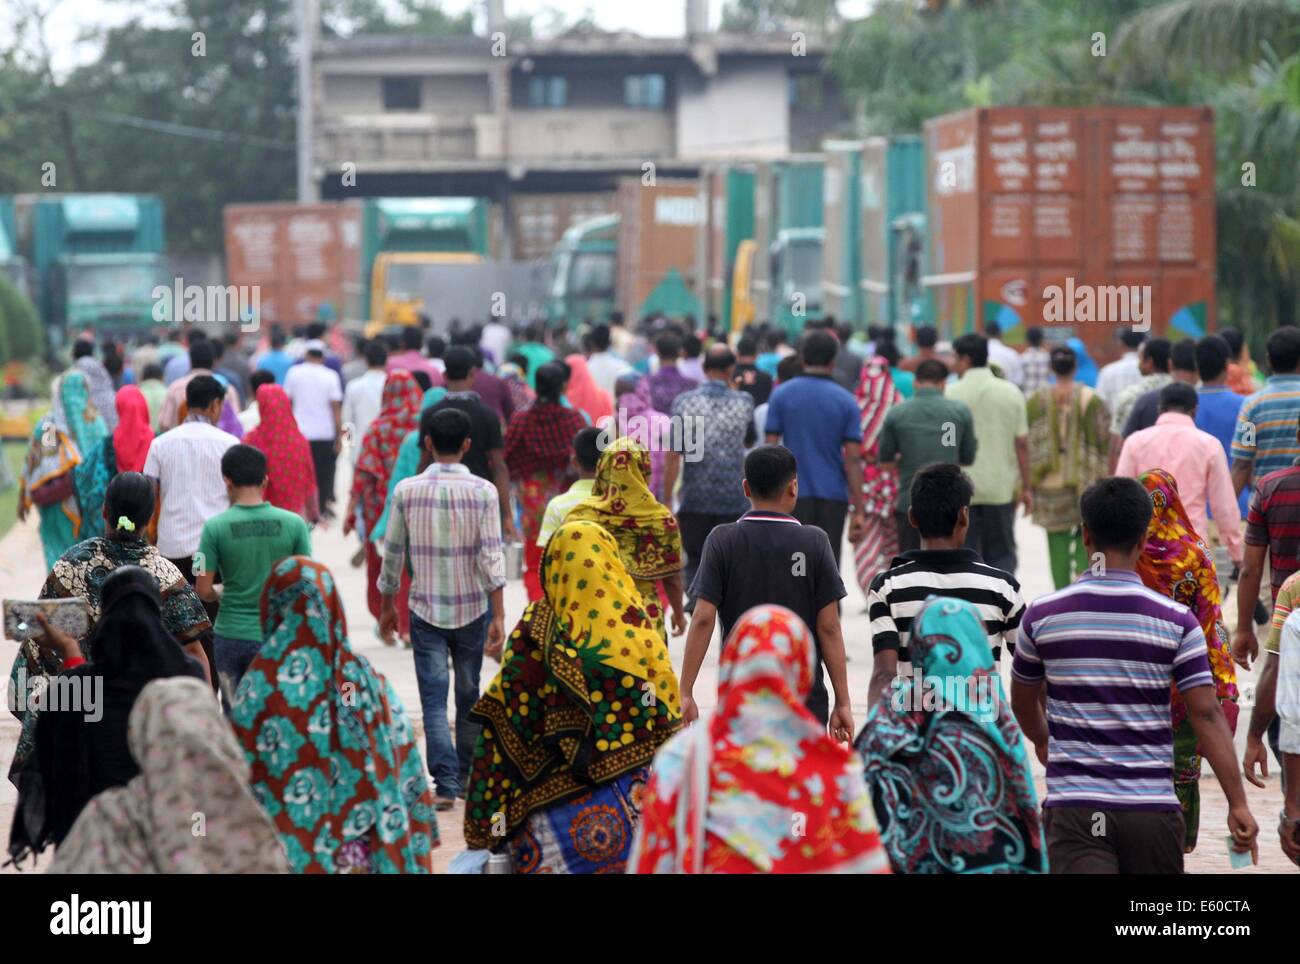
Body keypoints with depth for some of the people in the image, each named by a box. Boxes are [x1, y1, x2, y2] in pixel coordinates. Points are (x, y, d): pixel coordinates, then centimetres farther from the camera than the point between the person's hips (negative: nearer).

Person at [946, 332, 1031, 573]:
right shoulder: (1011, 392, 1)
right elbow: (1022, 444, 1)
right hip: (1001, 488, 2)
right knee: (1002, 555, 10)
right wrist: (1027, 487, 8)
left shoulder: (952, 394, -7)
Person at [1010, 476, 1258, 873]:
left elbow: (1023, 701, 15)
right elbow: (1207, 715, -7)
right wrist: (1238, 804, -4)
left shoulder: (1043, 614, 0)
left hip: (1074, 806, -1)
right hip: (1152, 808, 1)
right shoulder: (1176, 620, -3)